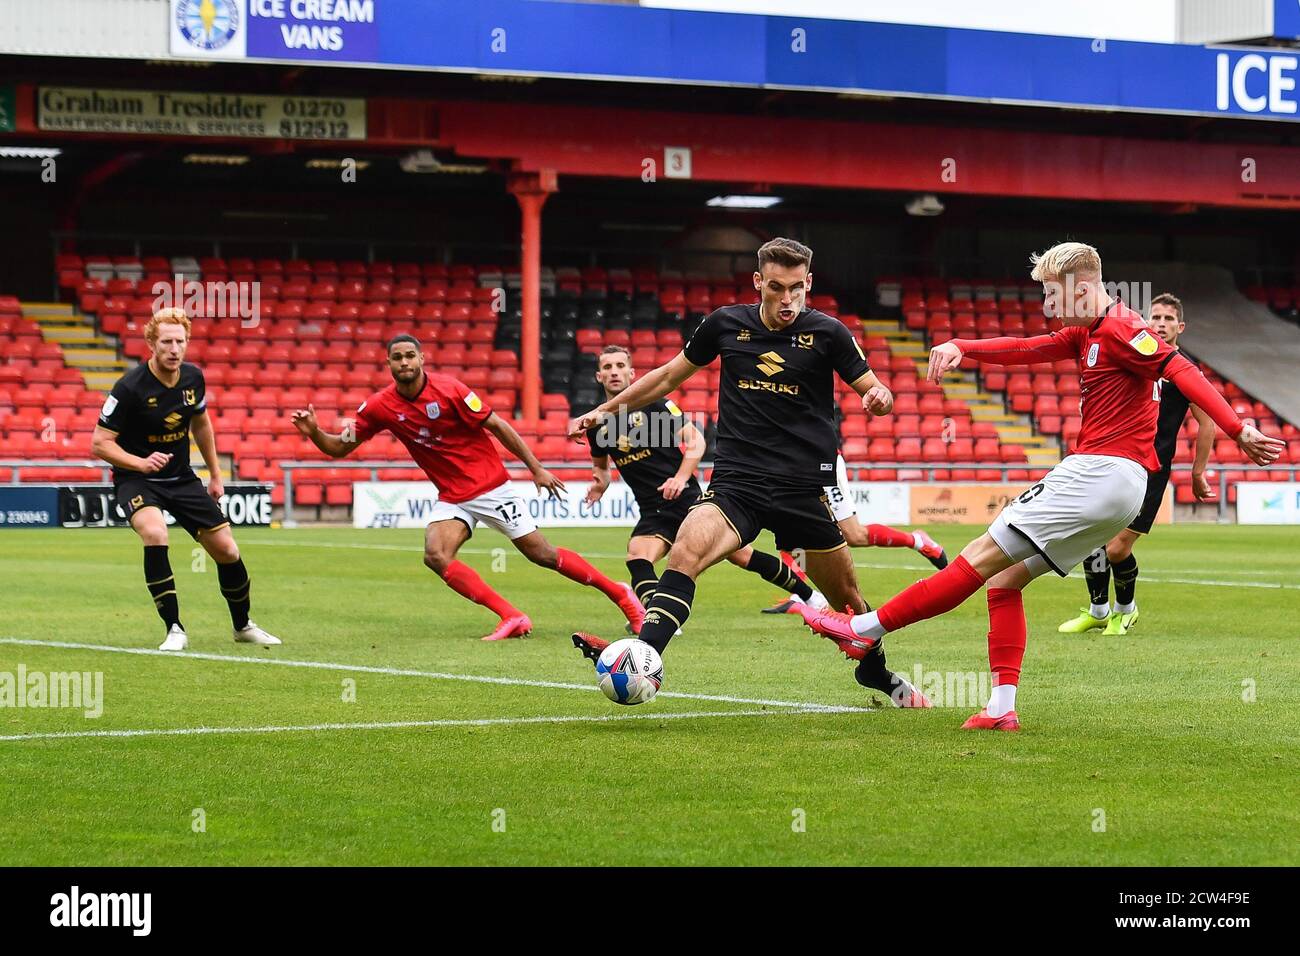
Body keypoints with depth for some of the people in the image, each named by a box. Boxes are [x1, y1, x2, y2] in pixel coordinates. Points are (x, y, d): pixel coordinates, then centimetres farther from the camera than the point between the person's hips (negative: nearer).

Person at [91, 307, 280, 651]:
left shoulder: (193, 377, -5)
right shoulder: (130, 387, -22)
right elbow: (100, 444, -19)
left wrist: (215, 475, 17)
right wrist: (141, 463, -33)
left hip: (182, 478, 5)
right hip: (136, 479, -5)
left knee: (227, 550, 2)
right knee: (155, 534, -34)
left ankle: (243, 625, 28)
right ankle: (174, 629, -23)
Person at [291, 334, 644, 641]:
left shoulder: (449, 390, -17)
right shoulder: (380, 407, -7)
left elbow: (498, 426, -9)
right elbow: (340, 447, 1)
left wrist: (536, 469, -7)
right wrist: (313, 432, -20)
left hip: (490, 486, -4)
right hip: (451, 498, 4)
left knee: (542, 554, -4)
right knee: (435, 556, -21)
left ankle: (619, 593, 14)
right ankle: (512, 618, -17)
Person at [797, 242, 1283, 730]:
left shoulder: (1122, 329, -11)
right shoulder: (1087, 333, 19)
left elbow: (1183, 371, -19)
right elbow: (1027, 349, 17)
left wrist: (1238, 429, -27)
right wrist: (961, 347, 1)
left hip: (1098, 472, -10)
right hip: (1116, 488, 10)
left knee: (984, 556, -6)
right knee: (1005, 576, 11)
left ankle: (867, 627, -4)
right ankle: (1002, 707, 3)